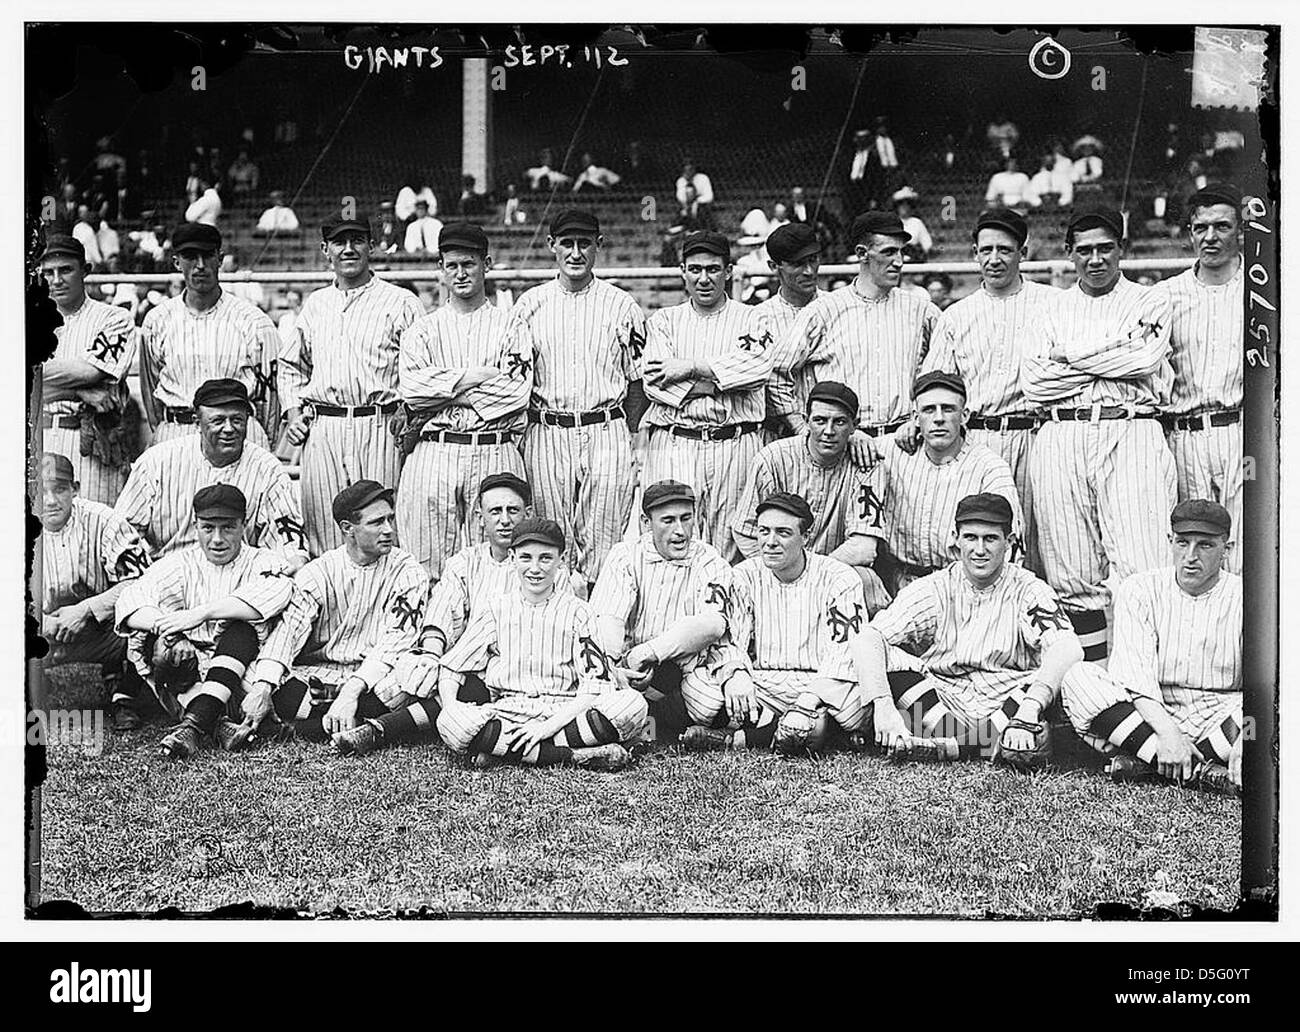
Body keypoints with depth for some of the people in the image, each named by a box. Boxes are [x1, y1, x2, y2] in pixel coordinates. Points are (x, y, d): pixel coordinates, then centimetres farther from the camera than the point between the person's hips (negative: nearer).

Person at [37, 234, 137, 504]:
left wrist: (38, 369, 0)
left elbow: (89, 370, -9)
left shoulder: (114, 319, 5)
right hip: (39, 439, 4)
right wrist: (82, 391, -9)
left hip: (92, 443, -3)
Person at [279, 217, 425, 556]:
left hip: (379, 429, -4)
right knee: (324, 539, 3)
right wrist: (293, 413, 15)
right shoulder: (314, 304, 19)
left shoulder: (401, 302, 4)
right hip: (321, 432, 4)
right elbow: (292, 366, 30)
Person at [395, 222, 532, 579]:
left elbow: (517, 391, -4)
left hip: (495, 456, -1)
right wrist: (473, 377, -7)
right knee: (427, 567, -2)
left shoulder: (511, 328, 11)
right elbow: (410, 386, -2)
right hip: (433, 456, 1)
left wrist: (442, 387, -5)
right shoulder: (422, 328, 15)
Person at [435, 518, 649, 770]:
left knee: (633, 703, -27)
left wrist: (550, 725, -17)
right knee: (451, 722, -32)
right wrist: (450, 704, -11)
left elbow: (597, 682, -3)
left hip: (565, 711, 0)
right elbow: (451, 668, 12)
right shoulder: (495, 611, 12)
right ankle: (579, 756, -27)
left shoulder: (578, 612, 8)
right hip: (507, 713, 0)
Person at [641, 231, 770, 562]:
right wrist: (723, 384, -8)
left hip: (735, 447, 0)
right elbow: (653, 382, -2)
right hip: (673, 446, 0)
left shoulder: (751, 319, 11)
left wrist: (691, 367, -12)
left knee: (730, 550, 0)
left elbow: (758, 366, -10)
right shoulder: (663, 321, 14)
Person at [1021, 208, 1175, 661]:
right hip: (1061, 439, 2)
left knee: (1141, 570, -14)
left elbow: (1145, 358, -5)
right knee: (1072, 580, -2)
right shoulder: (1052, 306, 21)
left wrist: (1069, 355, 3)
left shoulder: (1151, 301, 16)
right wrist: (1114, 363, 1)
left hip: (1130, 434, -2)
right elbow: (1032, 380, 6)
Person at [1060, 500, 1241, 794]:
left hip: (1218, 721, 0)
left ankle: (1143, 762, -27)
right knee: (1077, 679, -25)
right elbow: (1133, 672, -12)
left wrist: (1242, 739, -33)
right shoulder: (1138, 590, 2)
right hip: (1148, 713, 1)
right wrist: (1166, 731, -30)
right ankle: (1199, 771, -32)